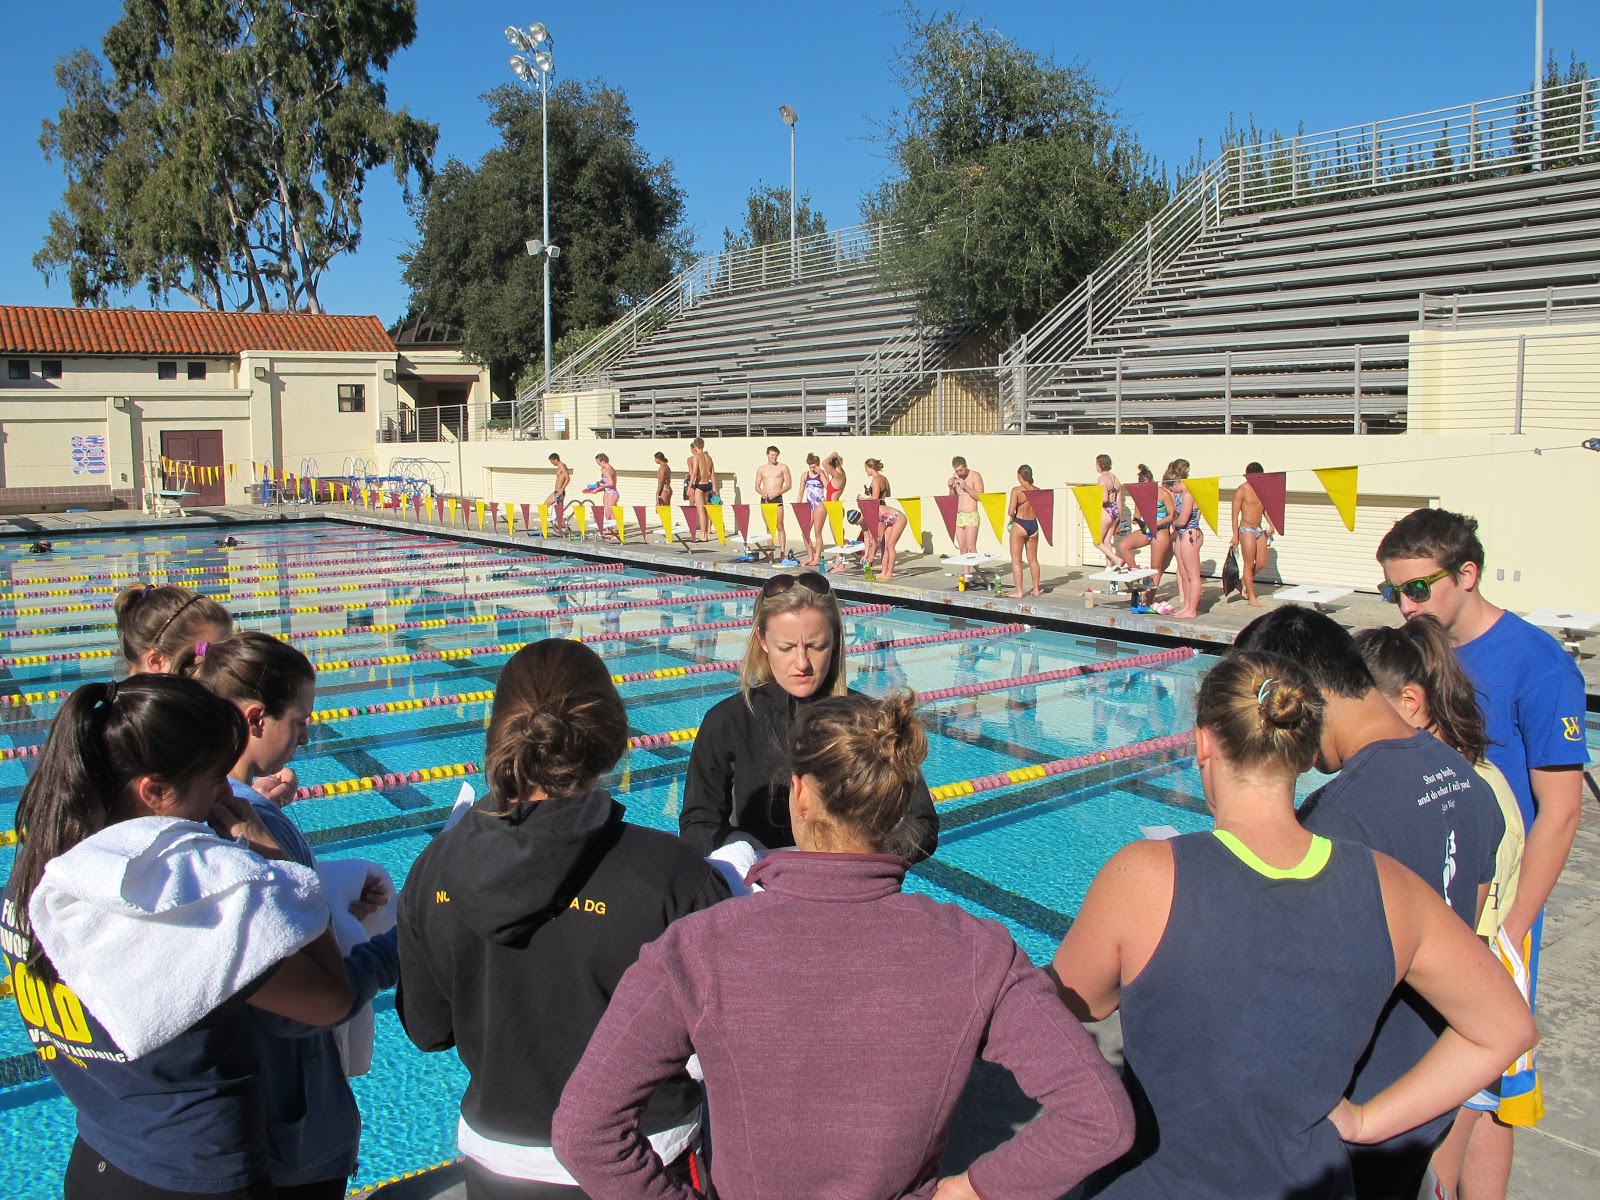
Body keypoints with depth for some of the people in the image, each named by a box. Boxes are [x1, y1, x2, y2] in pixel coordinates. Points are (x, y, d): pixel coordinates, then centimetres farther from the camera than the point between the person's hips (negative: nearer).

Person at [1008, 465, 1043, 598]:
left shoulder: (1016, 490, -13)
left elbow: (1011, 511, -17)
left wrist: (1012, 518, 4)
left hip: (1019, 525, -5)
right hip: (1033, 525, 5)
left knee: (1016, 560, 3)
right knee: (1033, 560, 16)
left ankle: (1018, 591, 0)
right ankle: (1036, 589, 22)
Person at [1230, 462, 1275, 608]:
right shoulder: (1241, 490, -9)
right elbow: (1235, 514, -10)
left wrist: (1271, 523, 6)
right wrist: (1235, 536, -14)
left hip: (1260, 529, 7)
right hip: (1247, 530, -7)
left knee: (1261, 563, 7)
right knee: (1249, 564, -3)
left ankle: (1245, 580, 32)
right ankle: (1252, 597, 2)